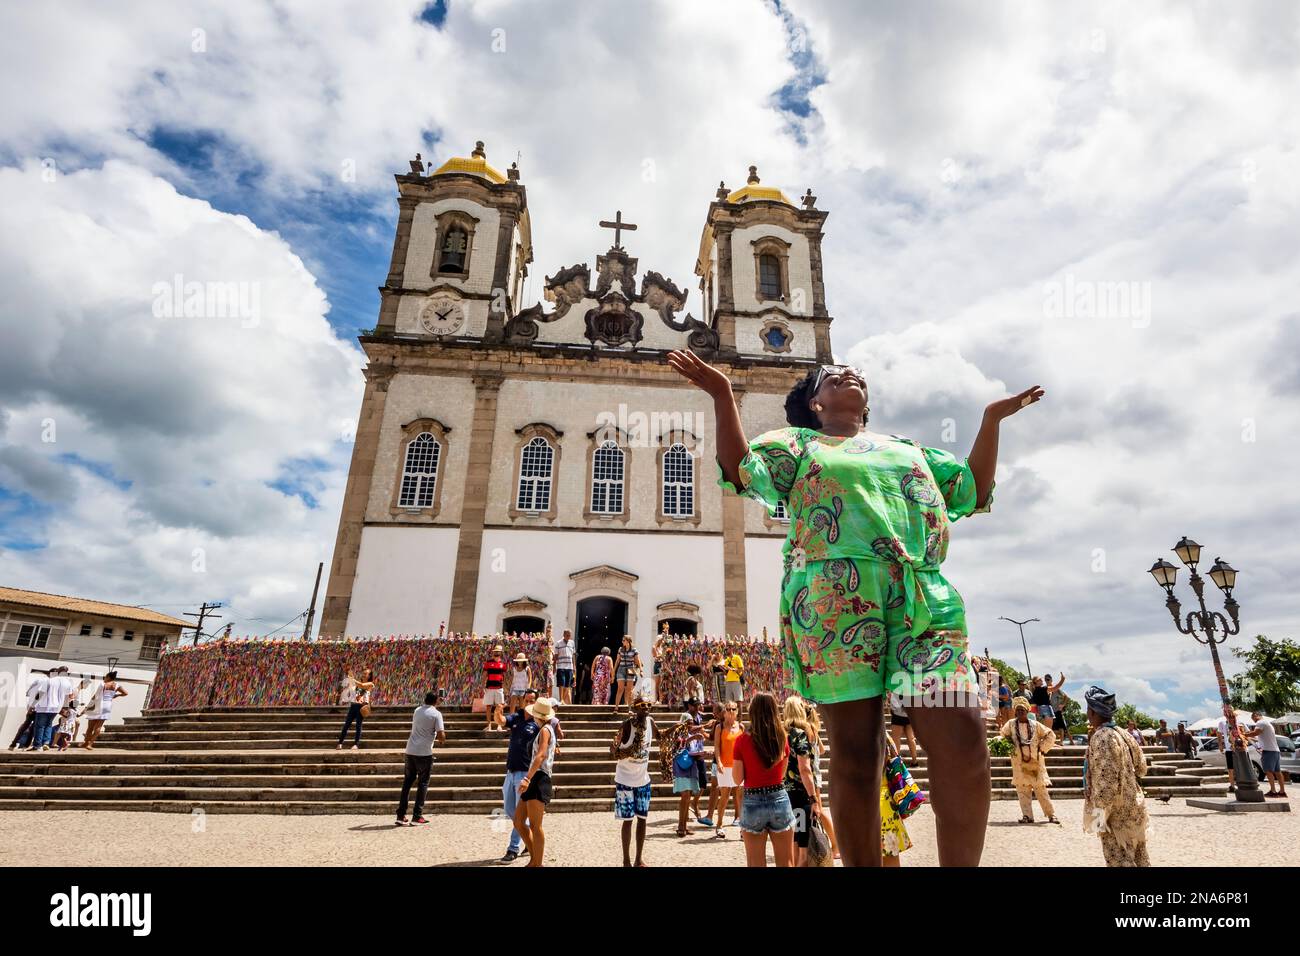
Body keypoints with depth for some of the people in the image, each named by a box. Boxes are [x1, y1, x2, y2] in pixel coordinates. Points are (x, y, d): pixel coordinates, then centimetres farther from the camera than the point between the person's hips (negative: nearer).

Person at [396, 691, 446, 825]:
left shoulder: (417, 710, 13)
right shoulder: (436, 714, -7)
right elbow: (441, 735, -13)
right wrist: (442, 739, 9)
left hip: (410, 750, 5)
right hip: (424, 753, -5)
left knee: (407, 782, 14)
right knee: (423, 783, 5)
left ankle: (401, 815, 13)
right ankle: (417, 816, 5)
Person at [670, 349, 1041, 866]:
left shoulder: (907, 448, 32)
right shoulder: (798, 443, 21)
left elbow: (975, 490, 29)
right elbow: (741, 469, 6)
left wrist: (992, 418, 26)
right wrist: (722, 395, -1)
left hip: (926, 597, 4)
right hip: (836, 595, -3)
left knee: (962, 738, -10)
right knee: (855, 752, -1)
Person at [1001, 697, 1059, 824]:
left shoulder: (1036, 725, 0)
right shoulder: (1011, 724, 1)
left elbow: (1051, 736, 8)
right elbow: (1003, 736, 16)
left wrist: (1041, 748, 1)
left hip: (1035, 761, -1)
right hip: (1019, 762, 1)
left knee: (1041, 790, 3)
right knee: (1023, 790, -1)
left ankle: (1052, 815, 14)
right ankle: (1027, 815, 4)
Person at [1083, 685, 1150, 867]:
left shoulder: (1101, 737, -19)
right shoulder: (1123, 734, 8)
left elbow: (1105, 779, -23)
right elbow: (1141, 768, 18)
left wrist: (1100, 812, -19)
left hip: (1117, 814, -9)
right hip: (1133, 809, 9)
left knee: (1120, 861, -2)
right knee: (1139, 858, 17)